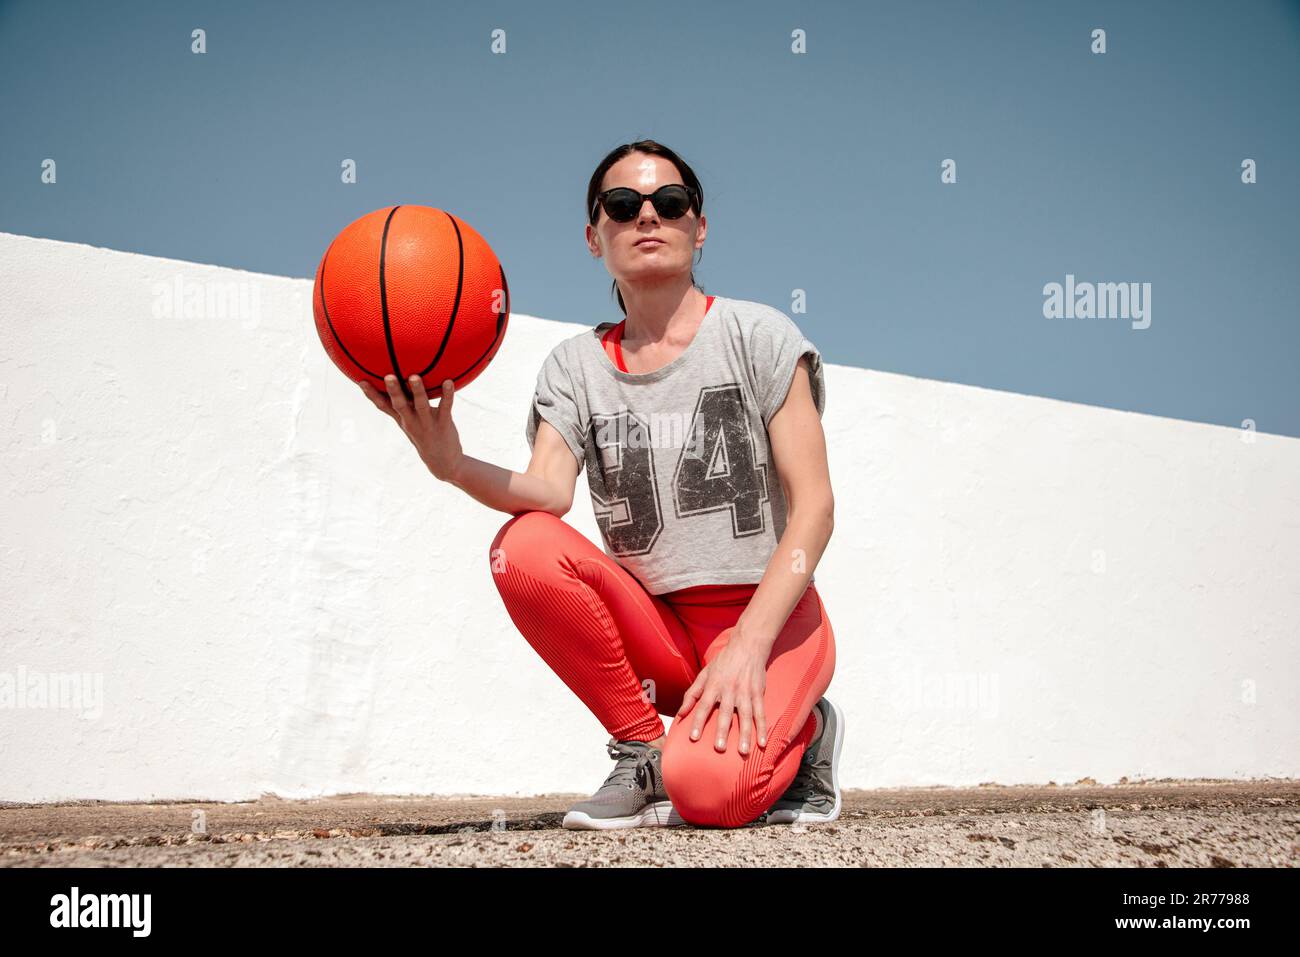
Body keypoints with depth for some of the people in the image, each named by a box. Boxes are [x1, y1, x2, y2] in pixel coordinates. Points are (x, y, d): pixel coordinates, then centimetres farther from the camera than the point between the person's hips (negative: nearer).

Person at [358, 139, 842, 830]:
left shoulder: (758, 335, -2)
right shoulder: (575, 365, 7)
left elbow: (813, 506, -8)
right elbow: (548, 492, -12)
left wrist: (750, 643, -21)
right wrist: (453, 465, -34)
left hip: (773, 616, -4)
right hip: (654, 629, 4)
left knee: (708, 787, -33)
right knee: (523, 548, -25)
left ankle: (802, 730, 4)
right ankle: (643, 754, -7)